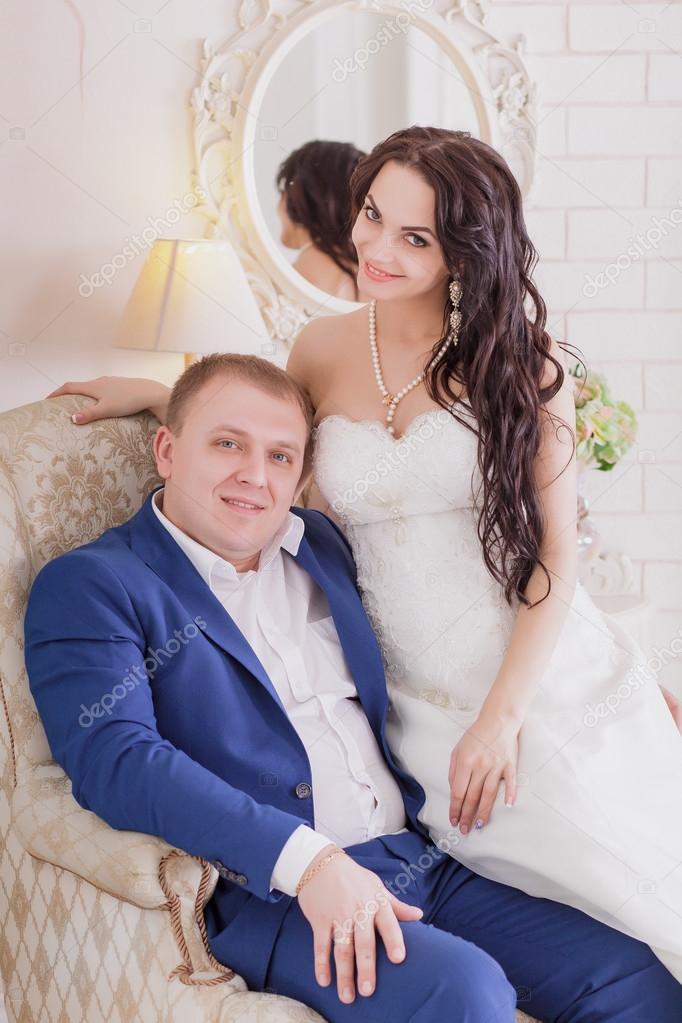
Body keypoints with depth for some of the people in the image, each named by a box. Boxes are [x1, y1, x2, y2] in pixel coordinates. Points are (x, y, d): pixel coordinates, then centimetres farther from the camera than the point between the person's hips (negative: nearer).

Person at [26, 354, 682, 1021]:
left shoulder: (322, 545, 19)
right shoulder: (89, 587, 0)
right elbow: (114, 759, -15)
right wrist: (307, 861, -26)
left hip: (423, 863, 7)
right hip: (269, 896, -6)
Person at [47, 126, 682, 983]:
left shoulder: (519, 359, -3)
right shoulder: (322, 351, 5)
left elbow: (553, 553, -3)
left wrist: (503, 716, -10)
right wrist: (152, 394, 17)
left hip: (549, 682, -1)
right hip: (422, 710, 2)